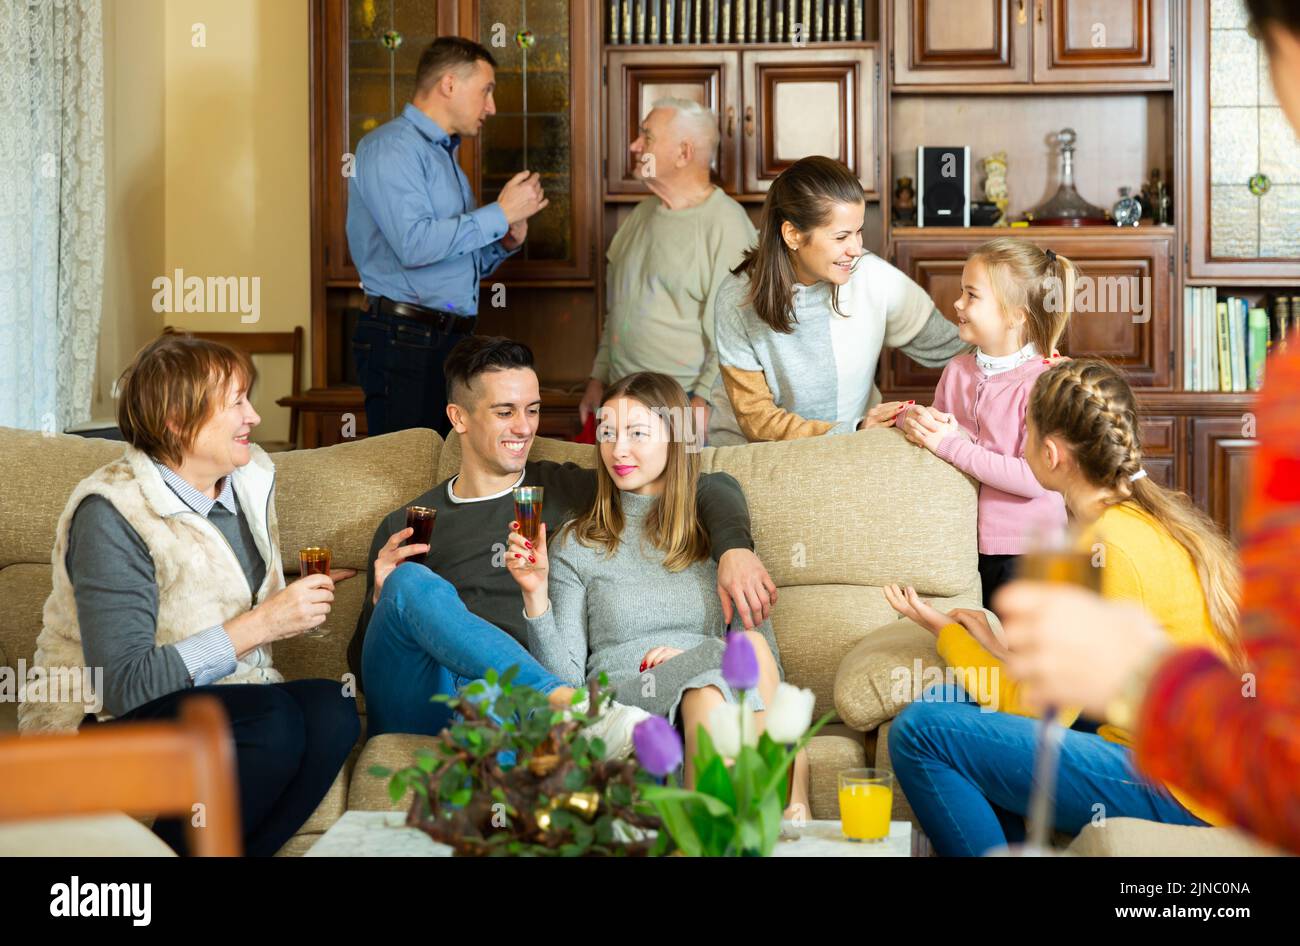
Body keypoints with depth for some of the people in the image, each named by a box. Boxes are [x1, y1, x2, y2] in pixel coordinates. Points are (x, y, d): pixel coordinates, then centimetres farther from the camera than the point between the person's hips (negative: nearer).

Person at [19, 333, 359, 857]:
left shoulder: (250, 477, 9)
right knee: (274, 719, -33)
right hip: (102, 723, -7)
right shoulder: (110, 513, -16)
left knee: (331, 707, -25)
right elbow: (123, 685, -23)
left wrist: (299, 595, 4)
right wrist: (257, 625, -23)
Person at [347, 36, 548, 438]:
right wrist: (500, 214, -12)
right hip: (405, 342, -9)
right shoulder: (391, 147, -7)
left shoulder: (445, 155, 22)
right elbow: (414, 244, -21)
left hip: (452, 342, 9)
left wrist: (505, 243, 6)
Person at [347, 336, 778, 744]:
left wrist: (735, 547, -7)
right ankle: (572, 702, -39)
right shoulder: (403, 528, 20)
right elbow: (363, 665, 20)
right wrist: (383, 599, -1)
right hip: (414, 714, 3)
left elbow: (713, 488, 15)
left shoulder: (566, 492, 19)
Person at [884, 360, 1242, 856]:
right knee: (947, 700, 16)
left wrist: (944, 630, 1)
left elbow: (1040, 711, -12)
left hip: (1171, 791, -10)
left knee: (920, 731, -14)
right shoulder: (1164, 513, 7)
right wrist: (1000, 647, 14)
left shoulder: (1104, 550, -20)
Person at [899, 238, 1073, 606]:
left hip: (1023, 552, -5)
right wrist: (914, 419, -8)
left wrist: (951, 444, -22)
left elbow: (1035, 478, -23)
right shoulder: (957, 370, 4)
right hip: (964, 546, 6)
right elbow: (938, 433, 15)